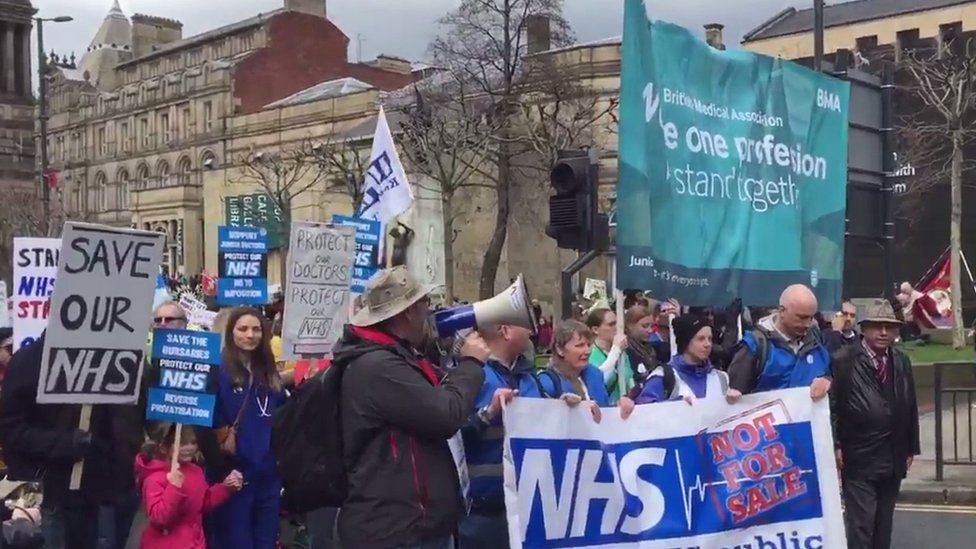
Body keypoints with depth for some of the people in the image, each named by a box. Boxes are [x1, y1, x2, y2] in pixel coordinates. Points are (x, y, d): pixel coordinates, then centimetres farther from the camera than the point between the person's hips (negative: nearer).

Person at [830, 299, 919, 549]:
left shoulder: (902, 362, 11)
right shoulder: (845, 361, -7)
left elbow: (910, 407, 13)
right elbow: (832, 405, -8)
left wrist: (911, 448, 12)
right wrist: (835, 446, -13)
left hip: (893, 459, 6)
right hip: (858, 459, -5)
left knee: (884, 524, 13)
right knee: (861, 522, -8)